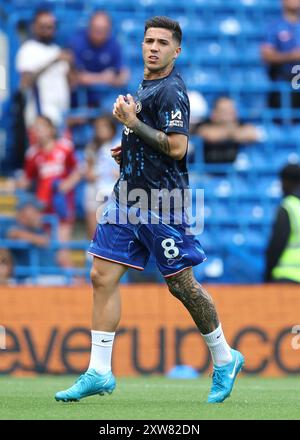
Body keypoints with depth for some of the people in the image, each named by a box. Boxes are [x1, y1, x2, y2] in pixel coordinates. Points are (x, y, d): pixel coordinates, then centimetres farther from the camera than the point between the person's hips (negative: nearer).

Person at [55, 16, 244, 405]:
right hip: (129, 195, 9)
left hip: (161, 200, -9)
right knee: (102, 276, 1)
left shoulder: (170, 91, -13)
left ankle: (224, 358, 18)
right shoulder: (145, 86, 16)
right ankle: (98, 372, 2)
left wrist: (132, 122, -19)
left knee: (180, 283, -1)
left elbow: (177, 147, -23)